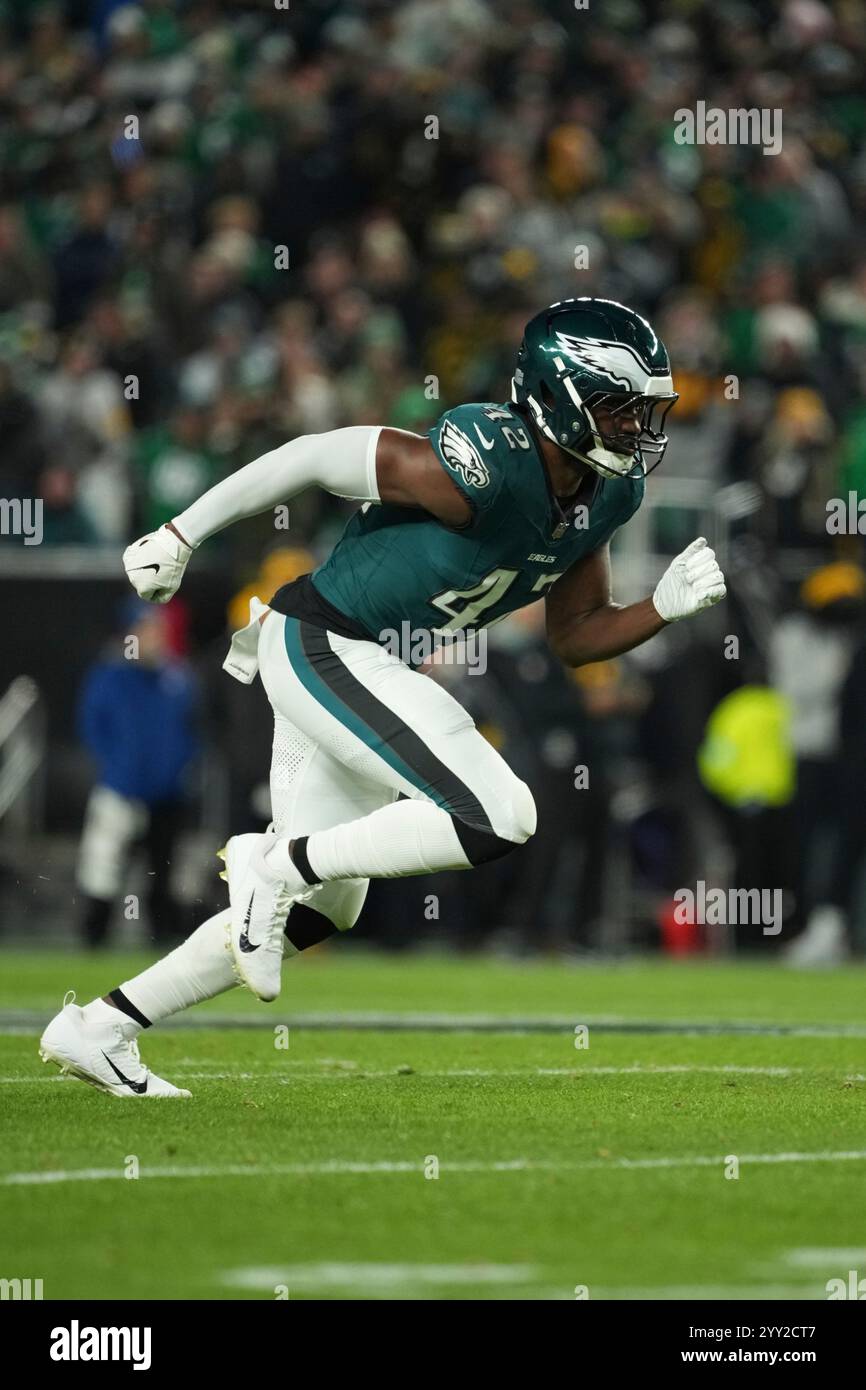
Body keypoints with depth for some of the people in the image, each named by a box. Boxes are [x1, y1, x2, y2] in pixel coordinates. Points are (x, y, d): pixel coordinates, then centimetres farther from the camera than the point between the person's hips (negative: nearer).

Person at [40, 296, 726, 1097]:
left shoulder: (605, 497, 2)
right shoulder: (484, 473, -25)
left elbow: (575, 638, 11)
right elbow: (317, 457, -17)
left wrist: (666, 607, -8)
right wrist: (181, 537, -10)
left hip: (363, 669, 10)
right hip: (321, 648, -10)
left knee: (317, 910, 13)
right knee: (497, 818, -21)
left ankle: (98, 1028, 20)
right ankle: (279, 860, -8)